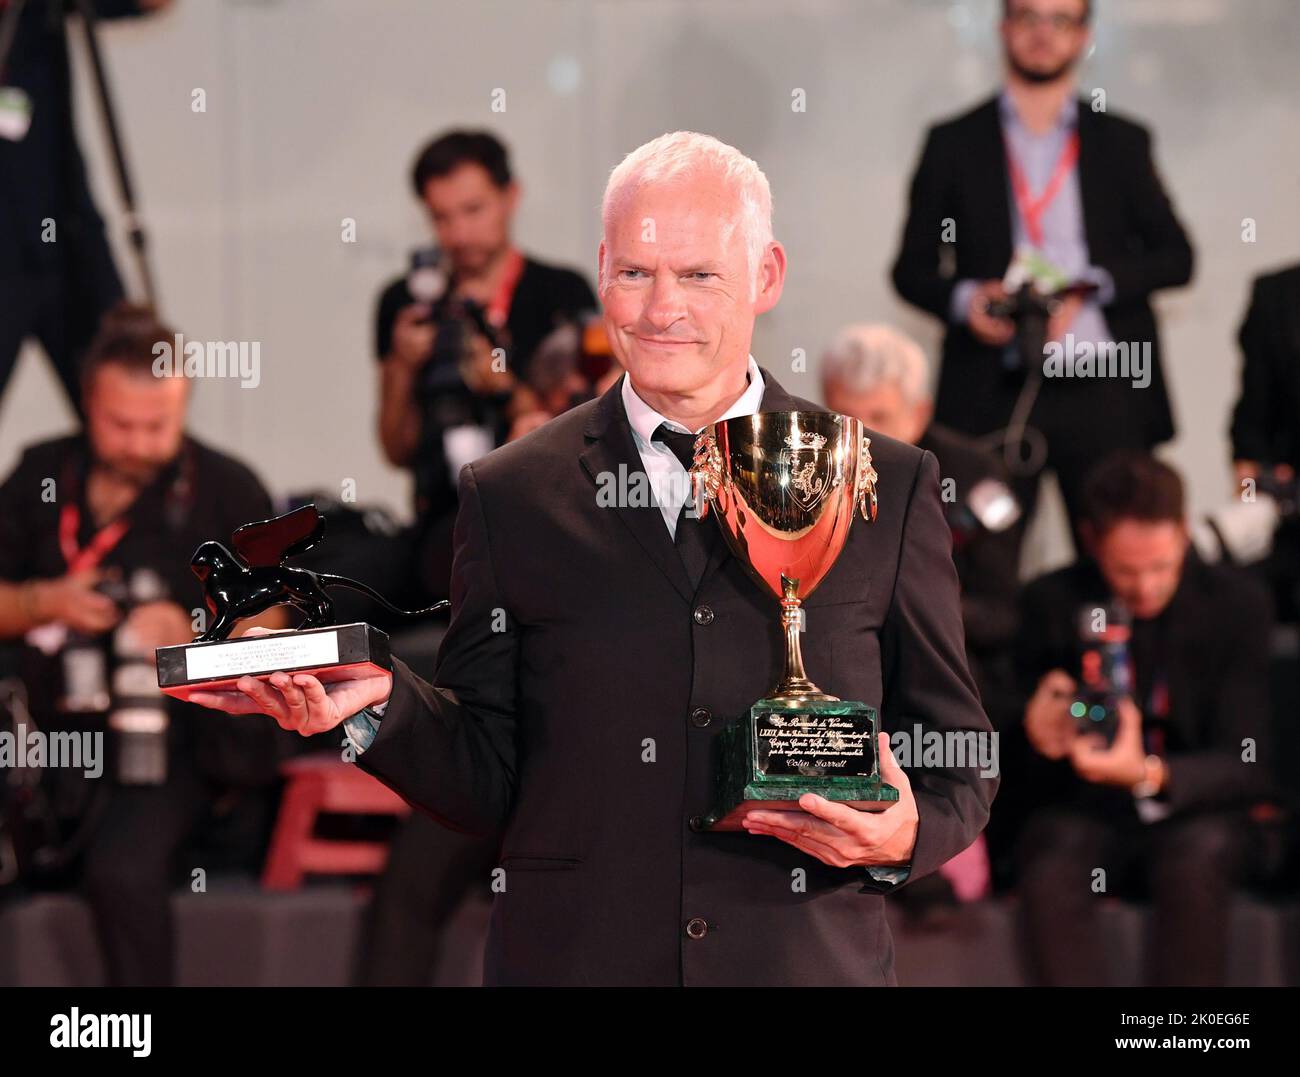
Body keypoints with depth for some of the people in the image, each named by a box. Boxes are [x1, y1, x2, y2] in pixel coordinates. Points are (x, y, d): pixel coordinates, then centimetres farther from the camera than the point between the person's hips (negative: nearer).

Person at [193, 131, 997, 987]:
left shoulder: (888, 489, 3)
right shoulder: (511, 495, 5)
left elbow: (959, 755, 6)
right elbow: (485, 780, 4)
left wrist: (907, 833, -14)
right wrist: (381, 703, -14)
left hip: (810, 959, 0)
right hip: (571, 958, 0)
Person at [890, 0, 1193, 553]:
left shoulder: (1122, 143, 14)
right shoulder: (954, 144, 11)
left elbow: (1175, 256, 11)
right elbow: (911, 269, 11)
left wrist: (1090, 289, -6)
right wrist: (962, 298, -10)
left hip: (1102, 390, 1)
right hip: (993, 397, -1)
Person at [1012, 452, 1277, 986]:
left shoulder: (1237, 603, -5)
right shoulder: (1053, 601, -2)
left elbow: (1249, 766, -10)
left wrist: (1152, 776, -31)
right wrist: (1038, 739, -25)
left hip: (1196, 810, -1)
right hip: (1084, 813, 1)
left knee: (1196, 860, -35)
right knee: (1051, 873, -33)